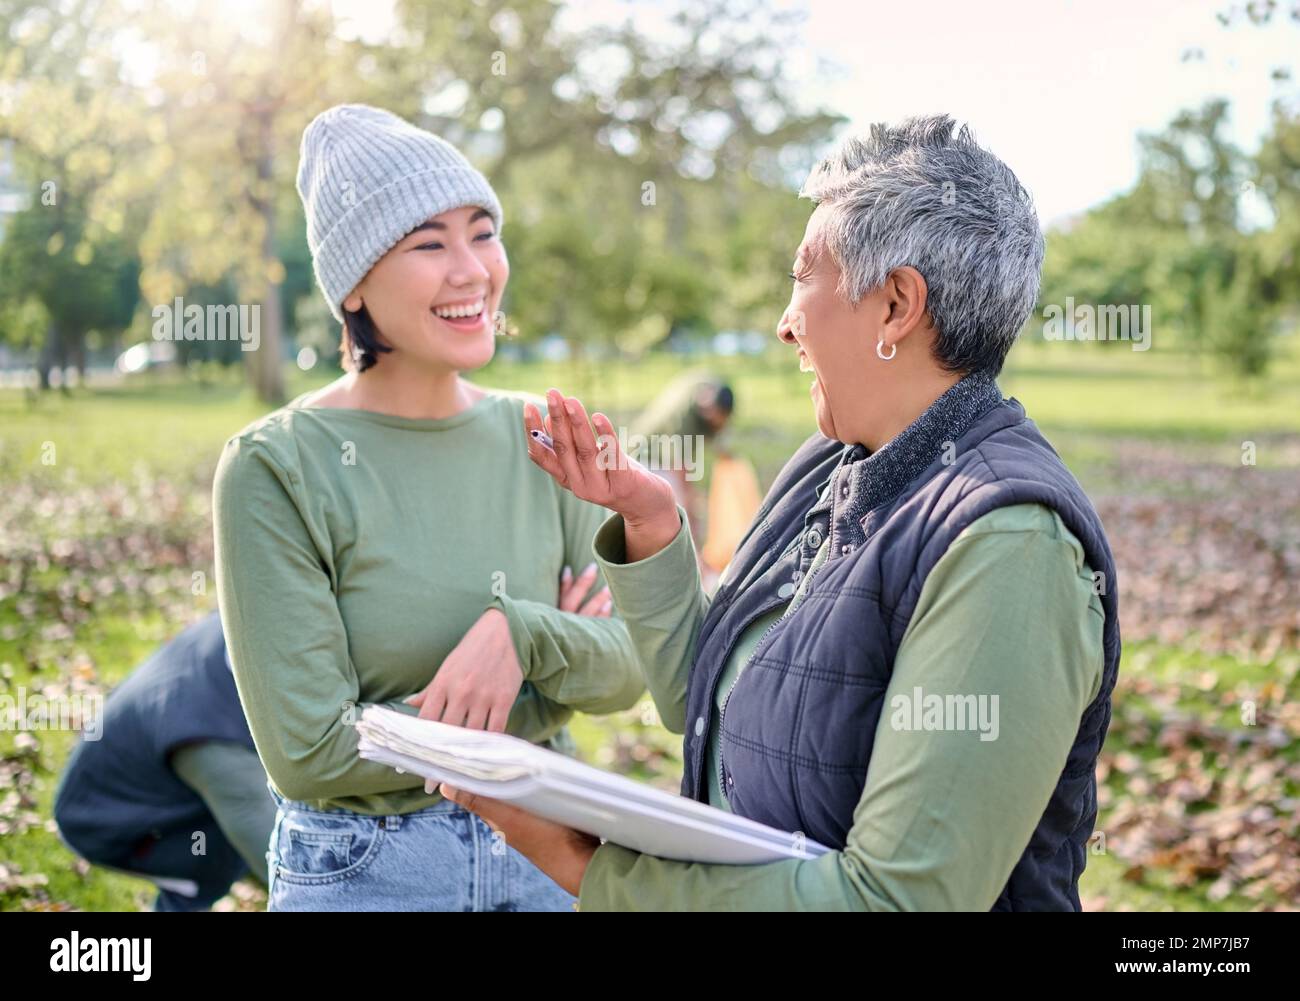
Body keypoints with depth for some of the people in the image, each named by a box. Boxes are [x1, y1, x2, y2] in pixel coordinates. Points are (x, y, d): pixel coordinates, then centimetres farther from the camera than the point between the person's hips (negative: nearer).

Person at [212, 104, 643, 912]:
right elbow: (309, 751, -18)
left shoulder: (539, 441, -1)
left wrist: (521, 633, -22)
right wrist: (544, 695, -12)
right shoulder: (274, 470, -14)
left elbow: (628, 671, -2)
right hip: (365, 871, -4)